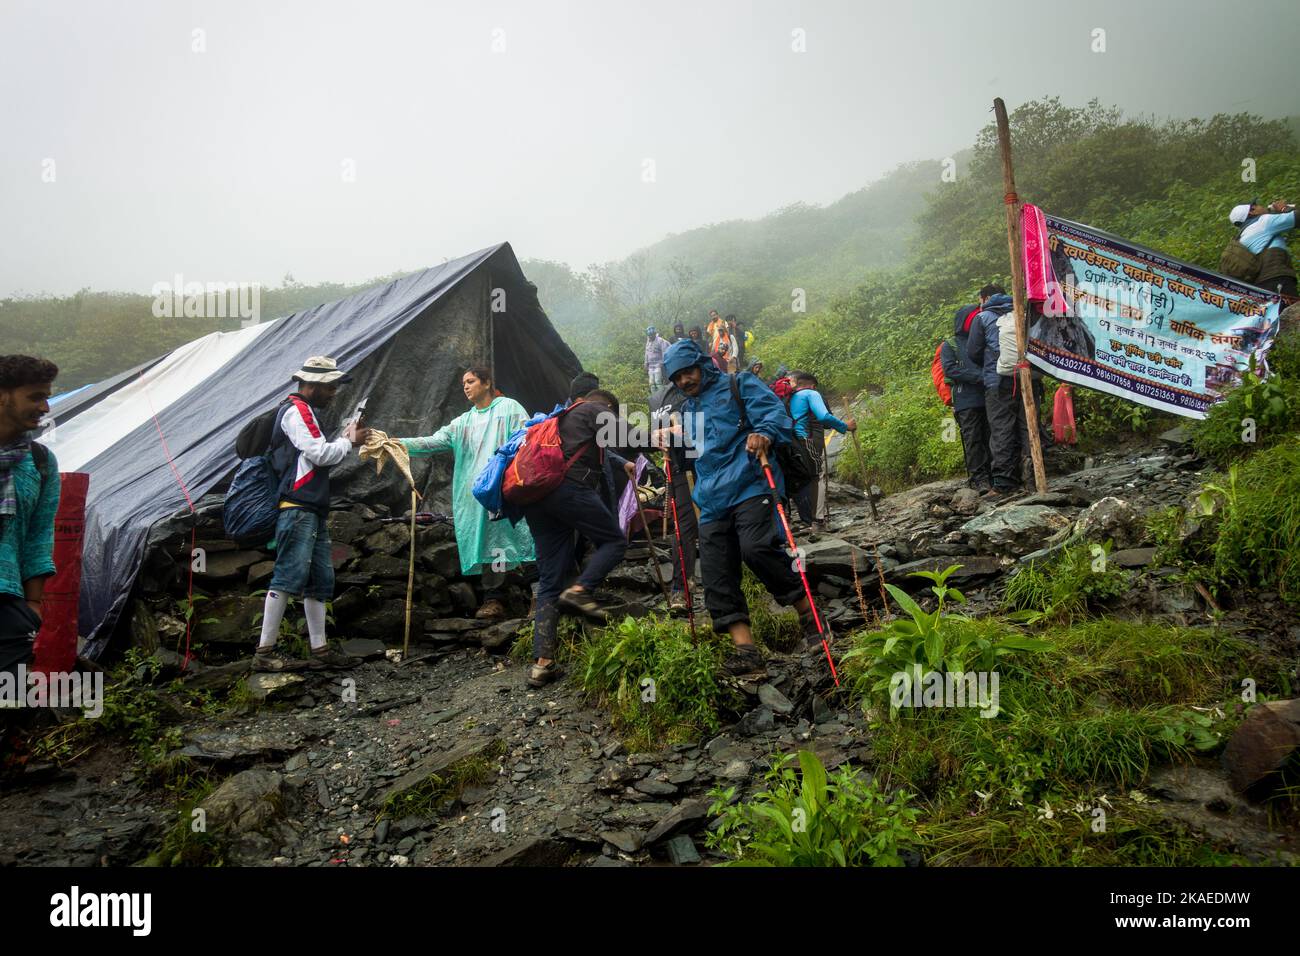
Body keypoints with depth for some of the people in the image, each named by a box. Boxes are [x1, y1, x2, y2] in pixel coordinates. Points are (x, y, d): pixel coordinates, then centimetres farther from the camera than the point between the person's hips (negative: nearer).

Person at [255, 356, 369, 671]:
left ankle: (320, 649, 14)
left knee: (320, 580, 10)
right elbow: (319, 454, -15)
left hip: (314, 510, 11)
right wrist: (349, 442, 0)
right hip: (298, 509, -11)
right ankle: (264, 651, -9)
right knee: (289, 576, -12)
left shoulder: (309, 412, 25)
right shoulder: (296, 411, -7)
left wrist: (345, 438, 10)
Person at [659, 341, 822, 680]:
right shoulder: (687, 410, 29)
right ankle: (746, 651, -8)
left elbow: (776, 414, -4)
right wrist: (668, 440, 19)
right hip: (712, 502, 7)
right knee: (717, 576, -6)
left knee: (757, 548, -27)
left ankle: (810, 615, -9)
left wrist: (765, 433, -26)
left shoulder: (738, 385, 9)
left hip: (749, 487, -7)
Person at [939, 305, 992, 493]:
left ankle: (991, 475, 1)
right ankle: (979, 478, -9)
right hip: (966, 401, -4)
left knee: (990, 438, -1)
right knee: (973, 440, -8)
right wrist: (979, 376, -13)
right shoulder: (949, 345, 11)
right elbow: (949, 370, -4)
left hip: (987, 398, 4)